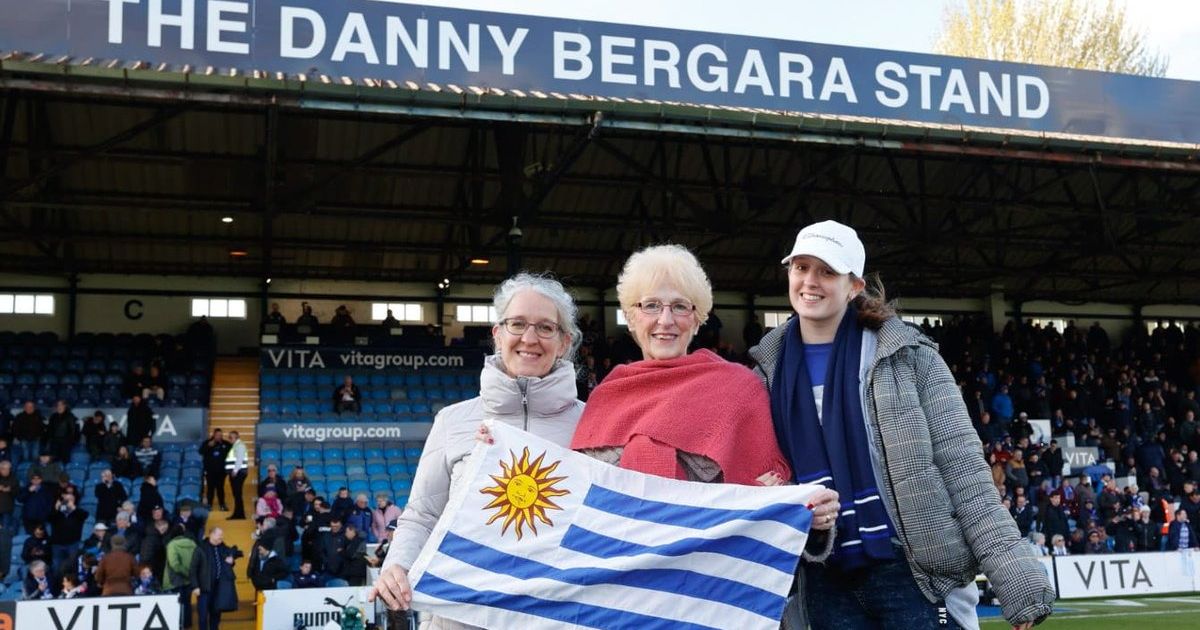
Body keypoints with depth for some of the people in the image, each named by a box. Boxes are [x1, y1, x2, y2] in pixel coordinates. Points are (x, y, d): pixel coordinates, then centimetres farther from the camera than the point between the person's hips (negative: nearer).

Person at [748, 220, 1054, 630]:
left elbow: (962, 469, -7)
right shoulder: (767, 374, 7)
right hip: (824, 584, 3)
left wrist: (1015, 577, -14)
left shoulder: (905, 356, -3)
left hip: (912, 573, -3)